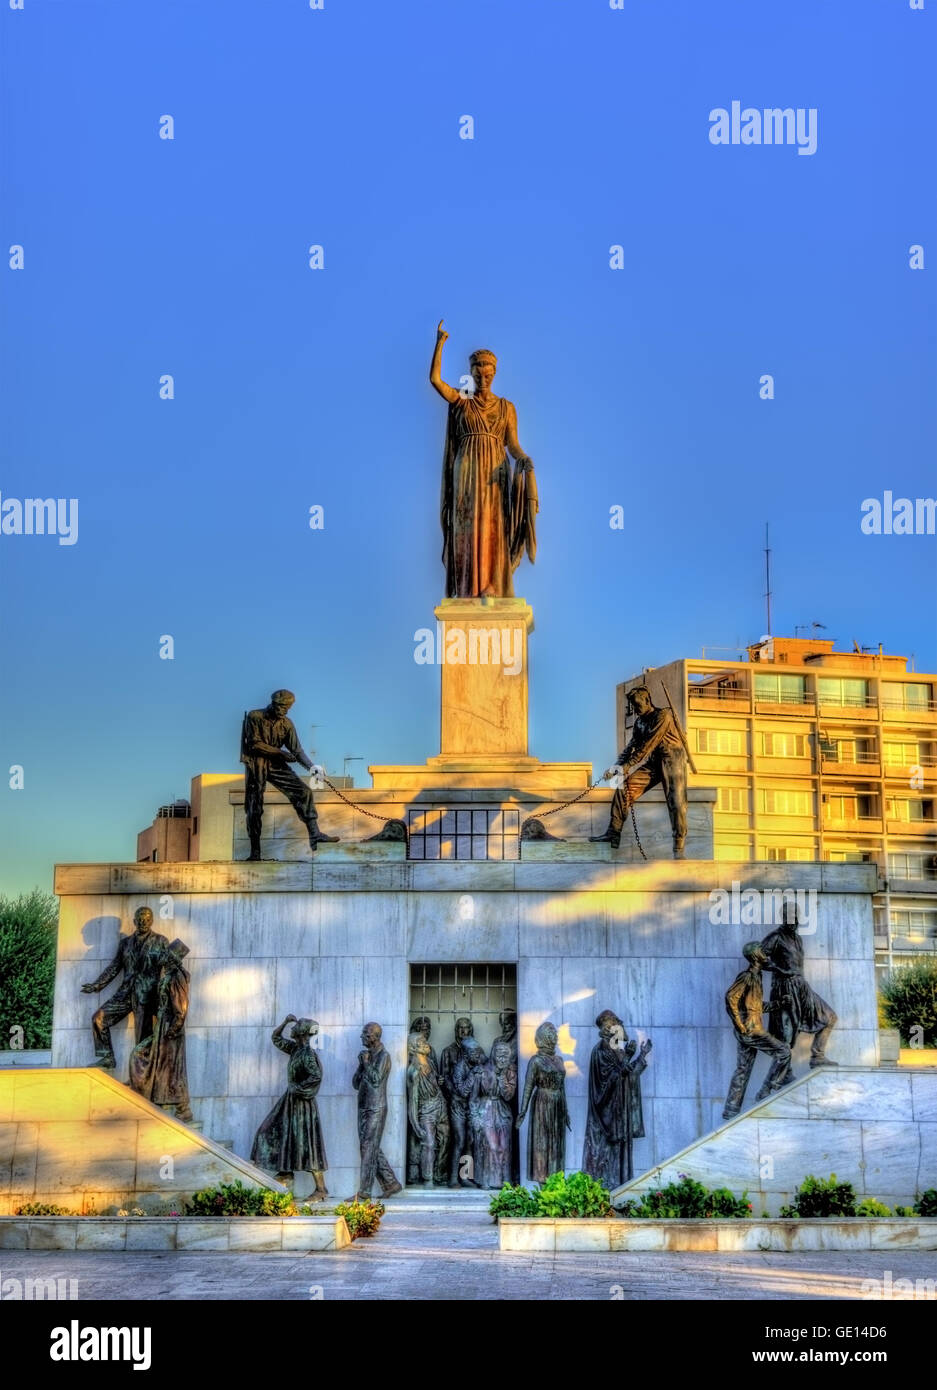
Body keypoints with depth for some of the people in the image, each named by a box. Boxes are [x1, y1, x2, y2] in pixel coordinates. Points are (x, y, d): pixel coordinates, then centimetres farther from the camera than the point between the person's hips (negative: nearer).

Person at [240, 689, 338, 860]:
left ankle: (314, 835, -17)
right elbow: (254, 744, -16)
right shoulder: (254, 717, -9)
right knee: (254, 808, -2)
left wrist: (311, 767, -14)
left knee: (304, 792, -12)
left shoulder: (286, 724, 4)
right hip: (255, 766, -4)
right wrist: (280, 752, -20)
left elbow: (296, 749, 1)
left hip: (276, 764, 4)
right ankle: (255, 852, 5)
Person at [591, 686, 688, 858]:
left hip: (672, 760, -7)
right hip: (653, 762, 7)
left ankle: (678, 849, -8)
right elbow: (632, 746, 6)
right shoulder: (639, 722, 10)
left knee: (676, 802, -14)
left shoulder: (663, 716, -15)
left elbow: (647, 746, -22)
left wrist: (626, 766, -26)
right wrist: (617, 766, -11)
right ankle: (613, 833, -13)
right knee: (624, 787, -9)